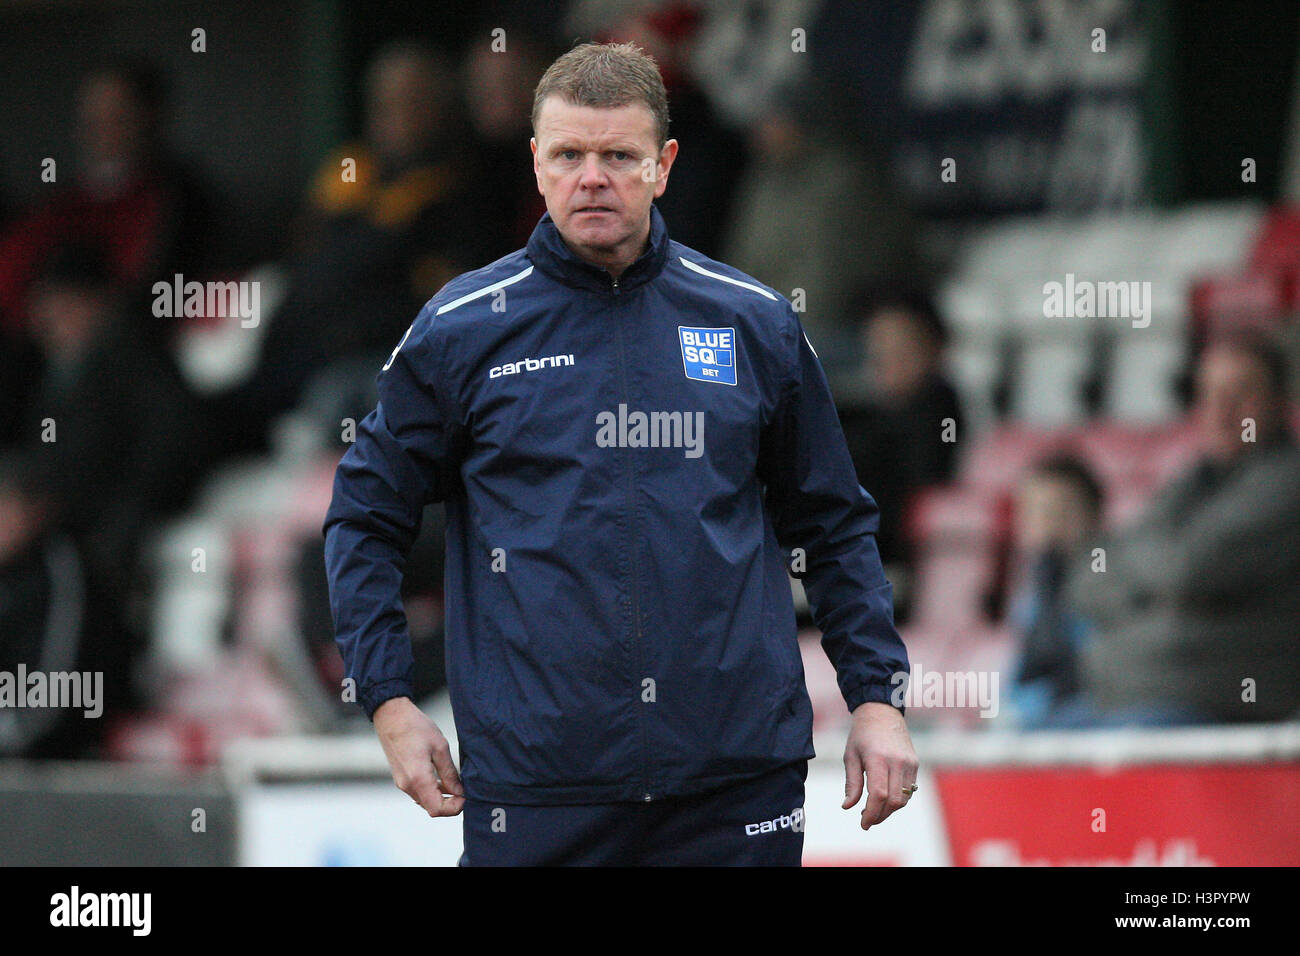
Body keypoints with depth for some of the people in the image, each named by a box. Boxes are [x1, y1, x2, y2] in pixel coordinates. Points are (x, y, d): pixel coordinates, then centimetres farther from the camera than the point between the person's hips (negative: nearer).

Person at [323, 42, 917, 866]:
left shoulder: (756, 325, 8)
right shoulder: (462, 330, 3)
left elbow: (833, 524, 16)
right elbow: (367, 516, 10)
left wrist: (877, 696, 8)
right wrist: (390, 701, 0)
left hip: (740, 782, 1)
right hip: (535, 786, -1)